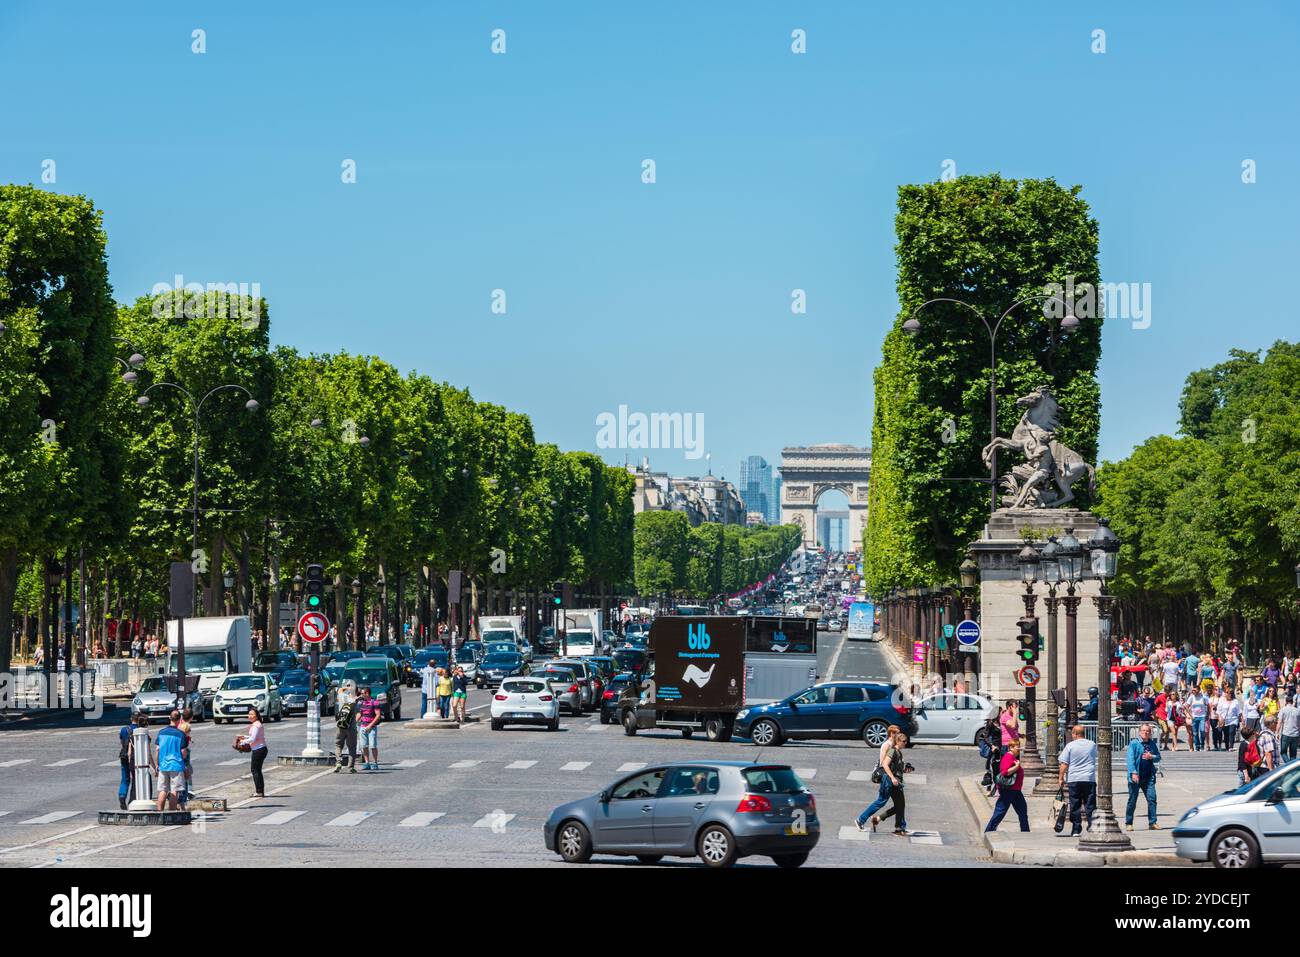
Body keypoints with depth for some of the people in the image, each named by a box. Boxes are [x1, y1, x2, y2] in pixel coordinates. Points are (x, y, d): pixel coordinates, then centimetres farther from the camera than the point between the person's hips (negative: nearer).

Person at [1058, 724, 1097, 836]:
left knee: (1075, 806, 5)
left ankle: (1076, 830, 4)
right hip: (1090, 779, 2)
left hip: (1074, 780, -2)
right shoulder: (1092, 745, 6)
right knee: (1090, 806, 4)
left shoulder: (1070, 746, -4)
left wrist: (1061, 778, 1)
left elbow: (1064, 764, -5)